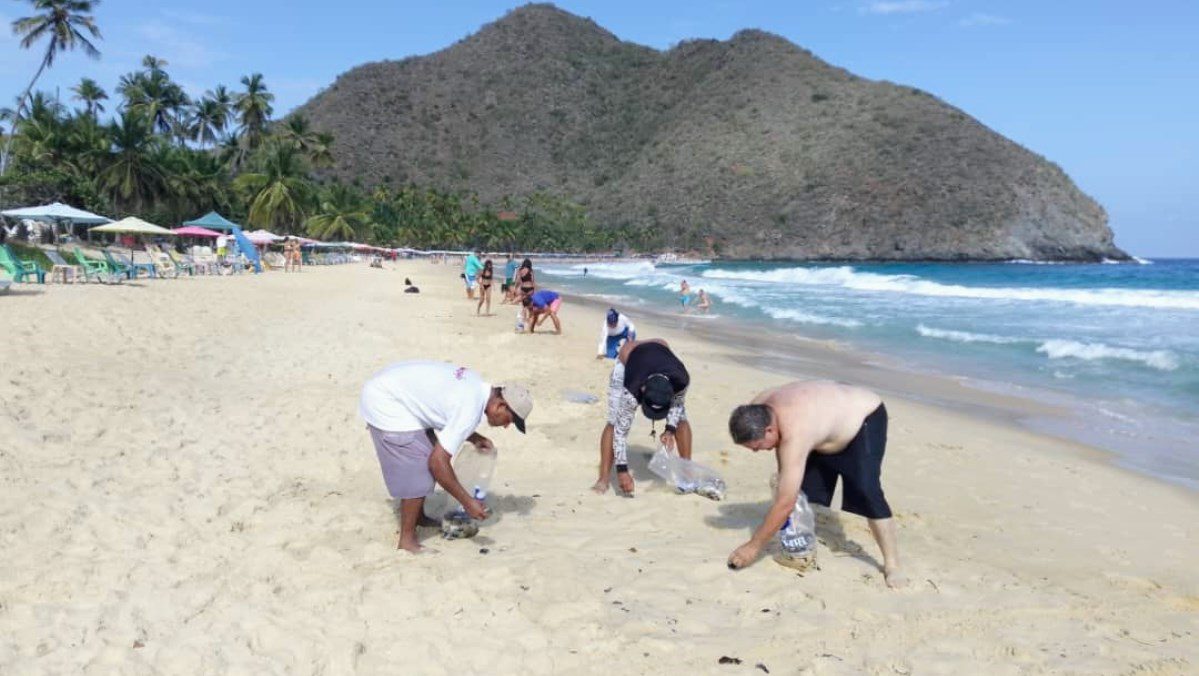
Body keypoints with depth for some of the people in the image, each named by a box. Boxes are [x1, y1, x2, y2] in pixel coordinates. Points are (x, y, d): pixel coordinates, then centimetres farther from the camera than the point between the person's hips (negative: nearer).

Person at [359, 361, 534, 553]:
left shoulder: (476, 384, 1)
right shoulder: (470, 410, -25)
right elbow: (438, 462, -25)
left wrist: (474, 438, 6)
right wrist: (467, 502, -16)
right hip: (385, 405, -10)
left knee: (423, 464, 16)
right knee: (417, 473, -7)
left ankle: (417, 518, 33)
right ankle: (407, 541, 4)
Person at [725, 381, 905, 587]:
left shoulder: (795, 434, -42)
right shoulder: (757, 410, -20)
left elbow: (785, 504, -40)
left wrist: (753, 547, -33)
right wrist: (784, 475, -5)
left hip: (866, 418, -8)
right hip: (835, 418, 8)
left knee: (866, 492, -20)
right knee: (807, 489, 3)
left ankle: (891, 564, -8)